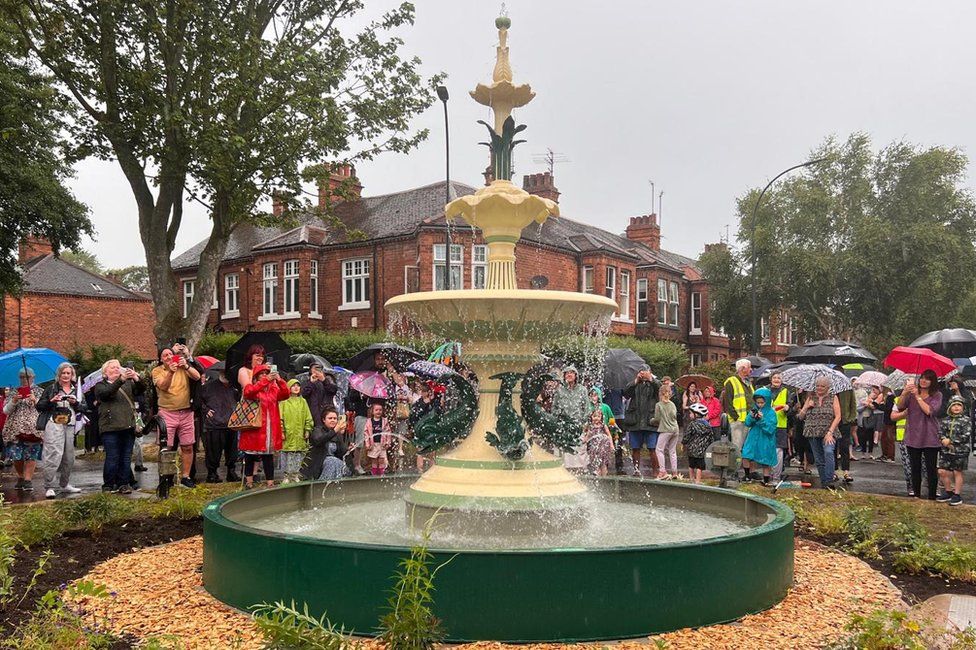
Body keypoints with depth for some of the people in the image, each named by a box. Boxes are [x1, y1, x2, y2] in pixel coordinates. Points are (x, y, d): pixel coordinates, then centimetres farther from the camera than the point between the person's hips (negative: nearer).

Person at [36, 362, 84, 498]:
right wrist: (51, 401, -12)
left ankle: (65, 484, 23)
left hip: (70, 426, 4)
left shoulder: (76, 390, 15)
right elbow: (39, 406, 4)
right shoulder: (51, 389, 6)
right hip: (54, 425, -4)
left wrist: (75, 403, -7)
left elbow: (83, 408, 12)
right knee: (54, 454, -14)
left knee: (68, 456, 9)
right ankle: (50, 487, -13)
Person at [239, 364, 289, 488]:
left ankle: (270, 482, 4)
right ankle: (249, 481, 16)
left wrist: (279, 381, -23)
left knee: (268, 456, 2)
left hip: (270, 429, 3)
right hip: (254, 428, -2)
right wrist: (266, 380, -31)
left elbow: (286, 394, -6)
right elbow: (248, 392, -23)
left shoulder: (274, 389, 12)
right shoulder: (251, 387, 2)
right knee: (250, 455, 6)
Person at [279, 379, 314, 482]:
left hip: (299, 435, 3)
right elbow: (280, 417, -3)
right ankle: (287, 476, 3)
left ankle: (295, 475, 11)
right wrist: (281, 431, -9)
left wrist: (307, 430, 5)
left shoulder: (303, 401, 12)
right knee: (287, 454, -4)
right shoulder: (284, 402, 2)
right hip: (288, 434, -3)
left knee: (299, 454, 3)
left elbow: (308, 418, 12)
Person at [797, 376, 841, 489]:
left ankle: (828, 482, -27)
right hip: (813, 434, 4)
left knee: (828, 452, -27)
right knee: (818, 460, 5)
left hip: (828, 433, -4)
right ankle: (823, 483, 14)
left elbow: (838, 417, -3)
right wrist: (807, 407, -5)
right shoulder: (810, 398, 13)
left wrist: (830, 432, -14)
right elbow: (800, 416, 13)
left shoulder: (833, 398, 6)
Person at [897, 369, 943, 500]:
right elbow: (900, 407, -8)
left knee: (931, 469, 1)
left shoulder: (937, 396, -2)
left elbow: (929, 411, -17)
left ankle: (932, 498, 10)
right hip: (913, 437, 3)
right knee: (915, 469, 11)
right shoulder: (911, 393, 5)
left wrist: (917, 396, -16)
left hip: (930, 439, -3)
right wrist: (904, 393, -24)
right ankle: (917, 495, 21)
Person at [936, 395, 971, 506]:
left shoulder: (966, 420, -7)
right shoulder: (945, 420, 7)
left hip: (960, 452, -4)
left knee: (957, 472, 5)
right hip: (945, 451, 4)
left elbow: (965, 436, -14)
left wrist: (950, 441, -15)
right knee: (943, 472, 7)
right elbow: (940, 432, 5)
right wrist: (943, 440, -16)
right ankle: (948, 492, 24)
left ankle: (957, 495, 15)